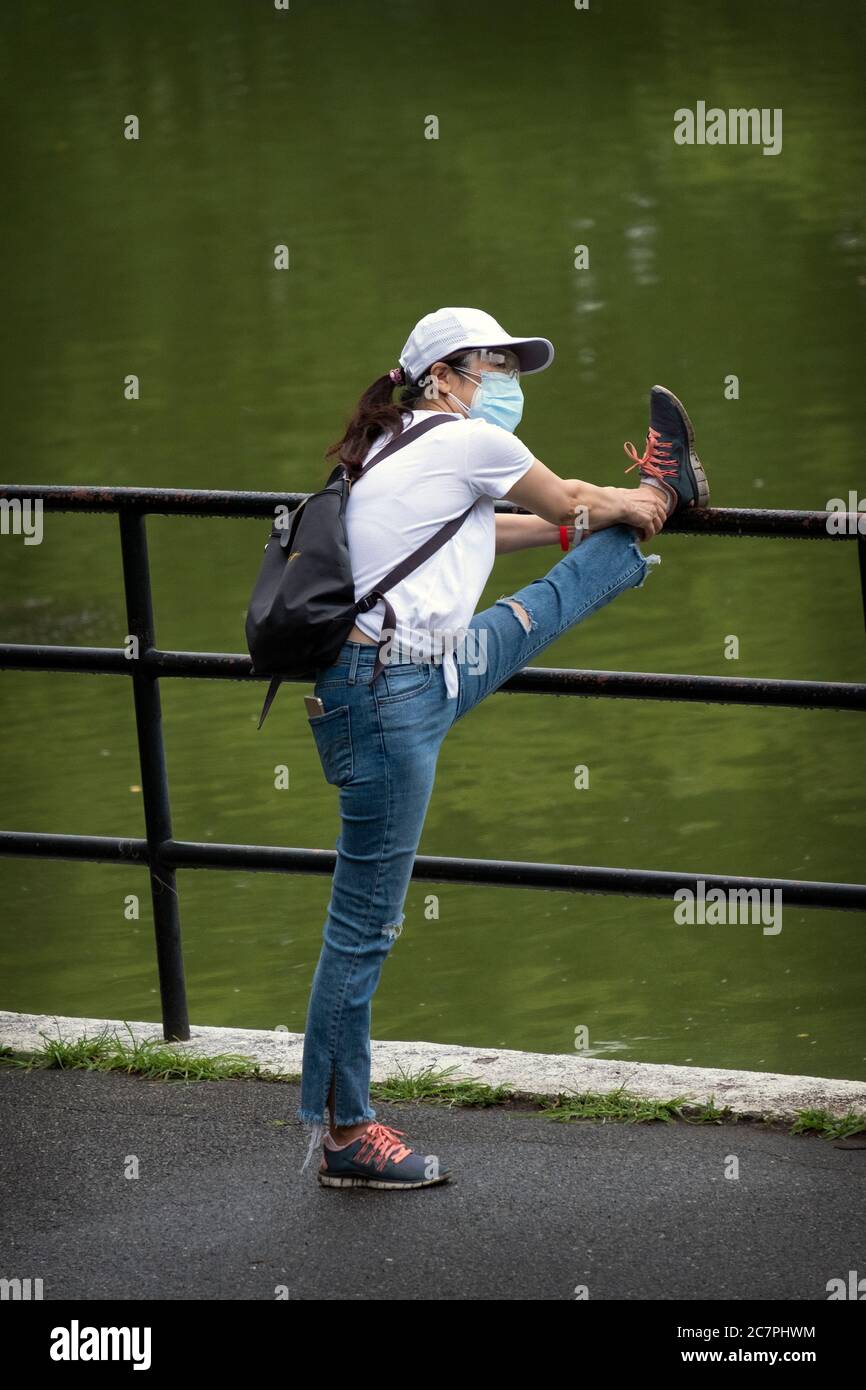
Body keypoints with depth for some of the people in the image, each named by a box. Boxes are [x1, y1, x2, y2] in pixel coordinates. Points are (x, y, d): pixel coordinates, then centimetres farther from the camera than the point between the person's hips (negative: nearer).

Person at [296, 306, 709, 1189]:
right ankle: (340, 1135, 2)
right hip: (390, 701, -9)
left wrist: (612, 517, 40)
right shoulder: (469, 443, -8)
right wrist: (626, 509, 31)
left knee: (545, 609, 31)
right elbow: (565, 502, 10)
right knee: (365, 924, -3)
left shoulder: (404, 449, 17)